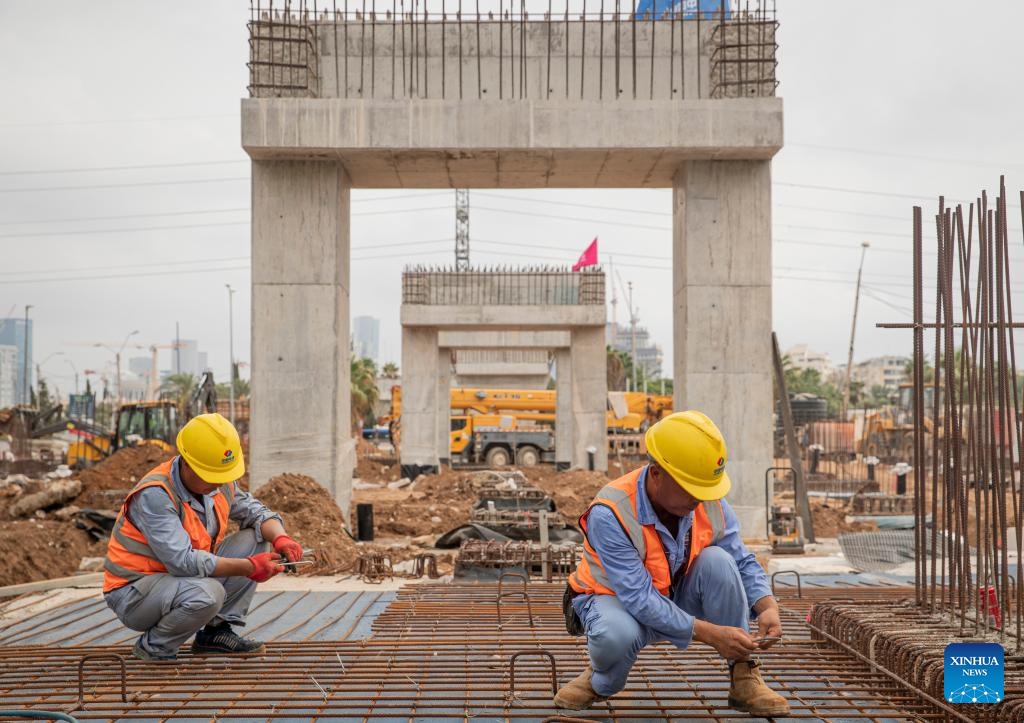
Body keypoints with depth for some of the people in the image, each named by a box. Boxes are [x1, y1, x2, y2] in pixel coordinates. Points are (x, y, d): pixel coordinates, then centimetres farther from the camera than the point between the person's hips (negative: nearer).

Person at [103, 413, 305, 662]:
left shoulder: (219, 483, -4)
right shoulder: (154, 496, -28)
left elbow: (254, 512, 9)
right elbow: (183, 562, -33)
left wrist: (280, 538, -14)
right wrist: (248, 567, -33)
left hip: (189, 577, 8)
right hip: (133, 592, -8)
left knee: (255, 541, -3)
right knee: (207, 594, -37)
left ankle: (216, 631, 1)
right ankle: (153, 647, -8)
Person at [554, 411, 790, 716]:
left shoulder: (711, 503, -16)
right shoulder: (610, 514, -33)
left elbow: (743, 563, -5)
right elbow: (639, 599, -35)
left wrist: (768, 608, -26)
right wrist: (709, 633, -38)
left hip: (678, 599, 5)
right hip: (619, 599, -5)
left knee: (717, 560, -25)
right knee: (616, 635, -41)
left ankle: (743, 677, -12)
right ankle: (601, 683, -3)